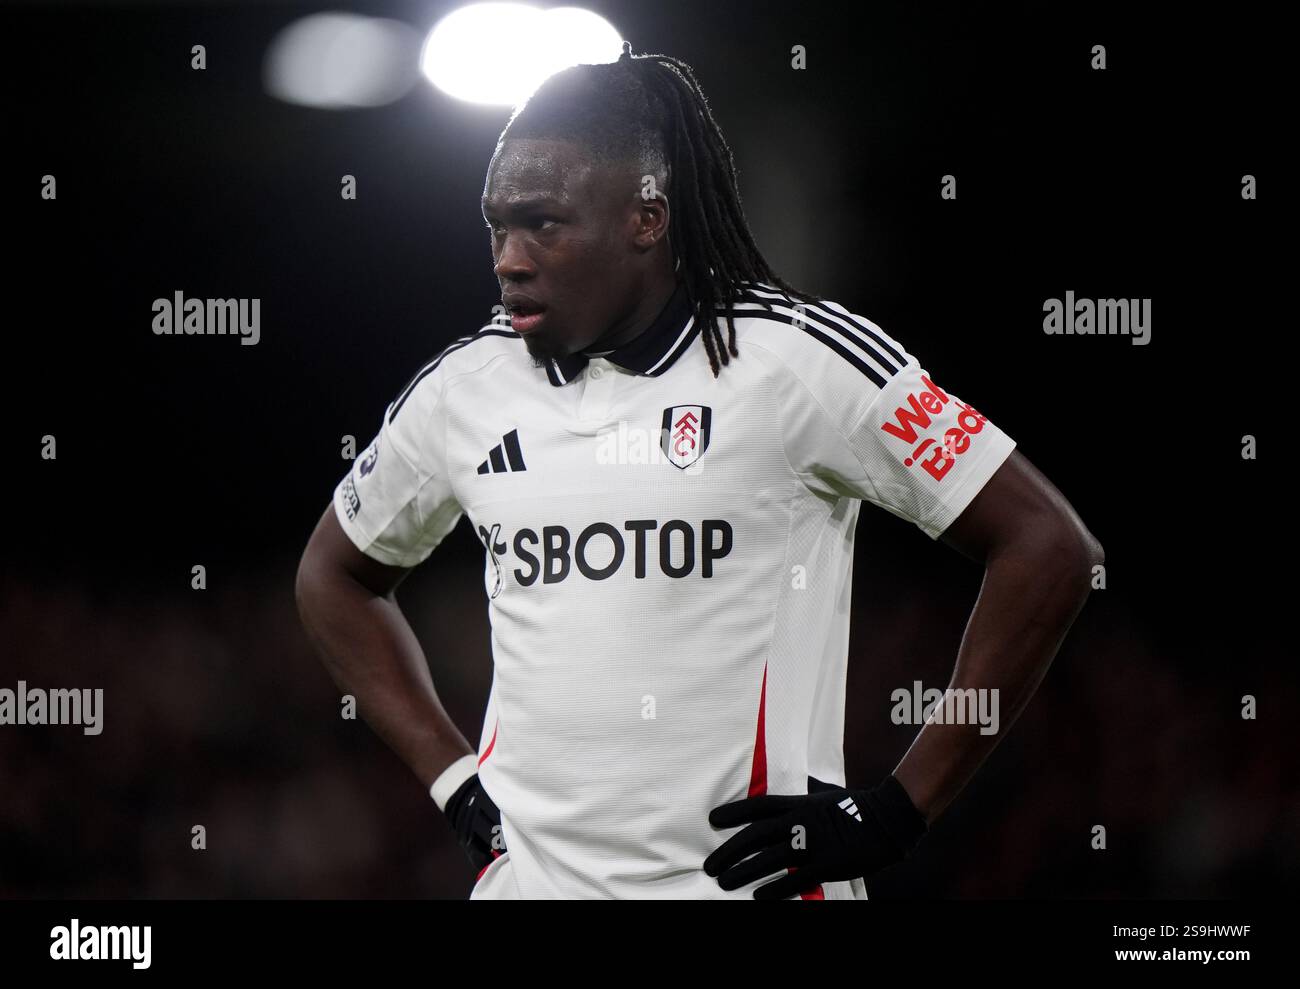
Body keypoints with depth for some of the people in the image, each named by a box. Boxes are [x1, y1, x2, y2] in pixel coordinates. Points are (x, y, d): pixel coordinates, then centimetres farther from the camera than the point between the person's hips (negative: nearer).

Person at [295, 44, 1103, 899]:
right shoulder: (465, 388, 7)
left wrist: (897, 812, -7)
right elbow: (336, 576, 24)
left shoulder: (797, 357, -7)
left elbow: (1049, 548, -7)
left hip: (754, 873, -4)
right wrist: (453, 781, 12)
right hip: (527, 873, 4)